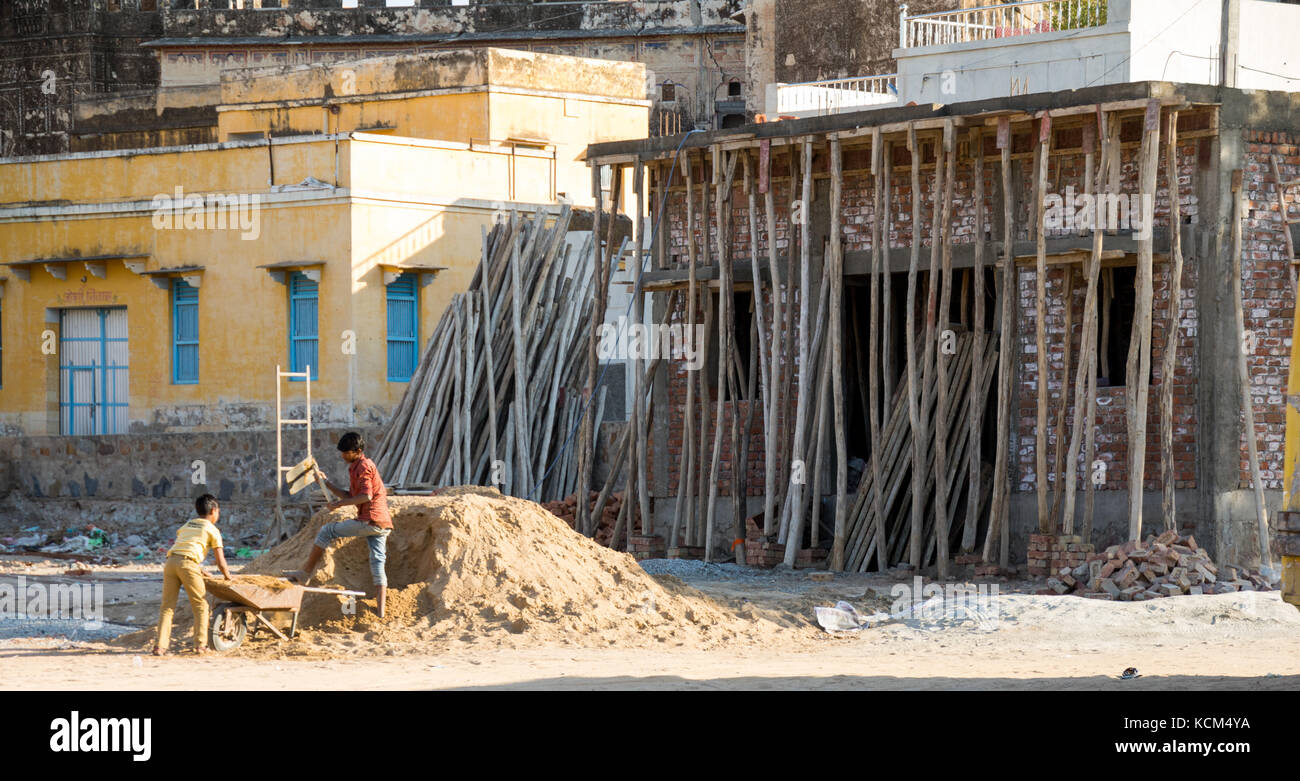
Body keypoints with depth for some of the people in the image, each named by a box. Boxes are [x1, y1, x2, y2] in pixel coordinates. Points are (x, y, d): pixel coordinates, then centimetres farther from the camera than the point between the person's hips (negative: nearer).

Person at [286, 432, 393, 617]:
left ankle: (305, 573, 6)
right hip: (382, 525, 10)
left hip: (370, 521, -10)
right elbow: (350, 496, 28)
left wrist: (339, 504, -11)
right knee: (377, 563, 6)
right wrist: (327, 483, 21)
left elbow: (366, 496, -18)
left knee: (326, 531, 2)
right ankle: (380, 610, 0)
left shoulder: (364, 466, -7)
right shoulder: (356, 467, 25)